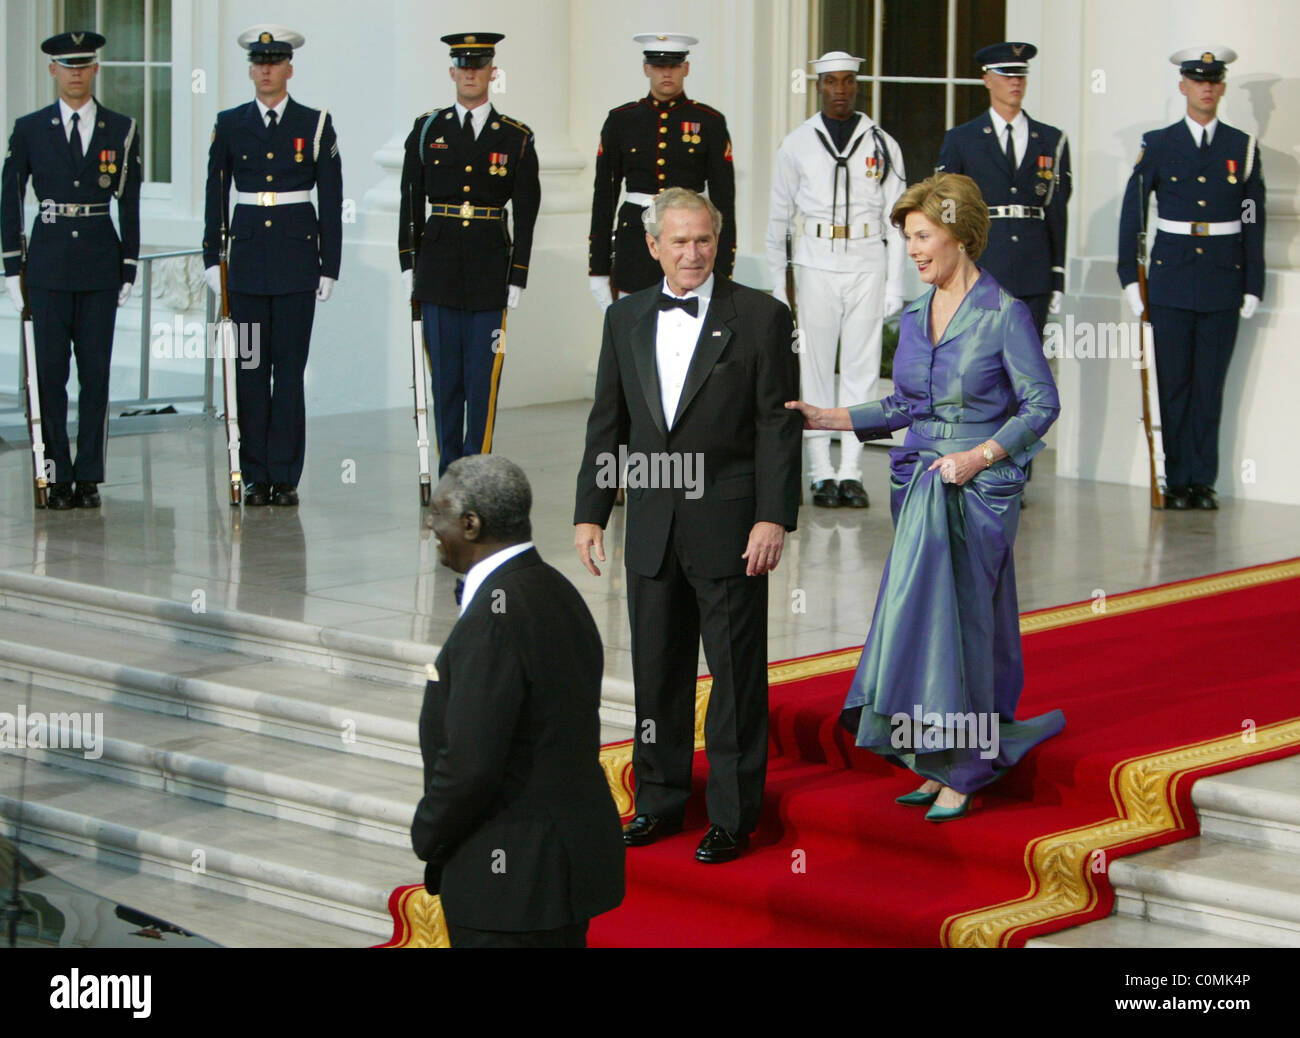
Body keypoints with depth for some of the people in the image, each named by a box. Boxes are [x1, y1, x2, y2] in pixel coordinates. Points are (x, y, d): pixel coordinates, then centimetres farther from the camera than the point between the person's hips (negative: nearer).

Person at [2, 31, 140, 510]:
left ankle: (88, 477, 7)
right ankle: (58, 477, 5)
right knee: (50, 373, -1)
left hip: (100, 263, 0)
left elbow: (130, 204, 6)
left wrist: (129, 268, 2)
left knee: (95, 372, 1)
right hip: (48, 266, 0)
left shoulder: (121, 130, 5)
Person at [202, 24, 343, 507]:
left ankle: (285, 476, 2)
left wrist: (330, 266, 0)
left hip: (297, 259, -2)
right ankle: (256, 476, 7)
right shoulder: (229, 125, 7)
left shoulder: (315, 125, 3)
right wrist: (212, 259, 4)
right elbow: (215, 196, 10)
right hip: (247, 262, 2)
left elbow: (331, 201, 3)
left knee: (290, 368, -2)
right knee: (250, 368, 2)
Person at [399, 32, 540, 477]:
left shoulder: (516, 139, 3)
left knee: (483, 374, -1)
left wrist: (518, 278, -1)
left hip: (489, 266, -1)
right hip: (439, 265, 1)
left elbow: (526, 214, 3)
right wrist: (408, 264, 4)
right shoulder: (427, 129, 6)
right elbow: (410, 199, 8)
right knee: (444, 373, 4)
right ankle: (449, 473, 12)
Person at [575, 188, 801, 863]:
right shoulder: (626, 319, 9)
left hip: (729, 526, -4)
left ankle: (733, 815, 11)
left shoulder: (760, 317, -5)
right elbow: (608, 423, 13)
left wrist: (773, 518, -14)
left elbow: (778, 425, -7)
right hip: (652, 524, 5)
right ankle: (660, 801, 26)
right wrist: (590, 512, 8)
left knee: (736, 673, 2)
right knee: (657, 669, 13)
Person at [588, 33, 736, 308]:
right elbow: (603, 196, 8)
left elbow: (724, 199, 3)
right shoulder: (621, 121, 7)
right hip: (635, 241, 1)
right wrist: (598, 268, 4)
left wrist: (723, 271, -3)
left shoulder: (710, 122, 3)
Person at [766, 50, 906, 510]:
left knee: (862, 367, 0)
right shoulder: (797, 145, 5)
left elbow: (895, 220, 7)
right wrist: (778, 280, 8)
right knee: (815, 367, 0)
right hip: (816, 265, 0)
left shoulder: (883, 145, 6)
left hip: (868, 267, 0)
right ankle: (822, 473, 6)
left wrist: (895, 285, 2)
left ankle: (852, 472, 5)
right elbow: (779, 217, 11)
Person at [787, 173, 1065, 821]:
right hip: (920, 488, 6)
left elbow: (1042, 404, -10)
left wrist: (979, 456, -18)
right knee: (926, 617, 7)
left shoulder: (1004, 315, -10)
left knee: (956, 616, -5)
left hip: (978, 490, -6)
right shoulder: (914, 318, 10)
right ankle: (945, 764, 16)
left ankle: (961, 772, 5)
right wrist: (824, 419, 6)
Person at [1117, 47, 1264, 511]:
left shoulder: (1242, 147, 7)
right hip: (1171, 279, -1)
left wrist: (1253, 285, 3)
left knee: (1211, 385, 3)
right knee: (1174, 383, 1)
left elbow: (1253, 222, 7)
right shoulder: (1158, 145, 4)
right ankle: (1177, 481, 8)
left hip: (1223, 280, 1)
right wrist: (1129, 277, 0)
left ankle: (1203, 481, 9)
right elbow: (1132, 212, 5)